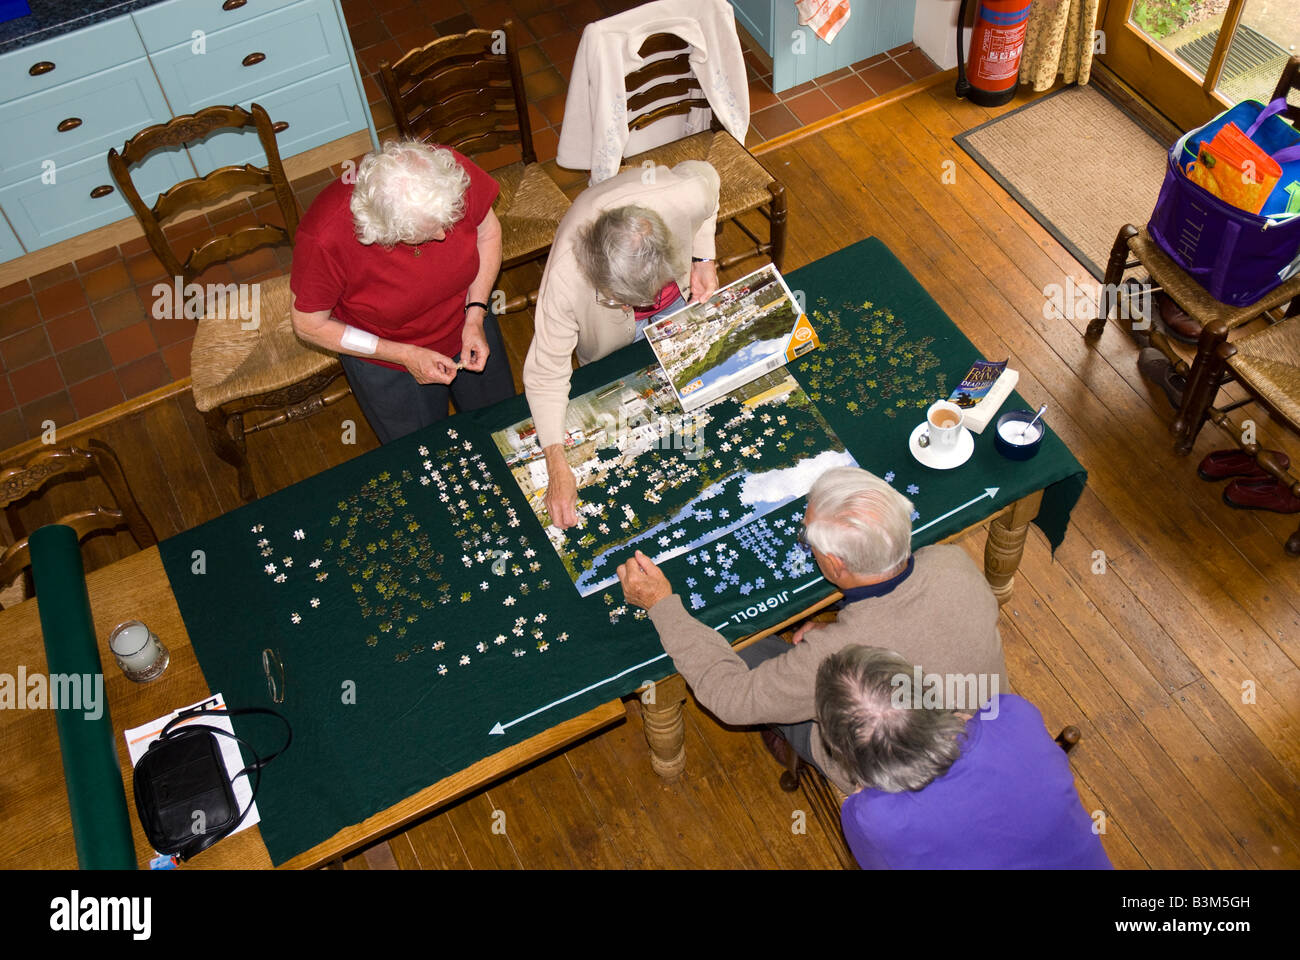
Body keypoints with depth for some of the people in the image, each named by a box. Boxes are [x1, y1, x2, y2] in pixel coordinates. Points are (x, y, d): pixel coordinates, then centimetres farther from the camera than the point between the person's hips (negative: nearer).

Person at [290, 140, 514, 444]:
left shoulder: (452, 171, -32)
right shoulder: (325, 238, -39)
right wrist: (405, 355, -23)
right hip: (386, 360, -3)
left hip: (465, 328, 3)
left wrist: (475, 317, -18)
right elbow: (309, 325, -21)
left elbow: (488, 232, -9)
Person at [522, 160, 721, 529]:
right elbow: (546, 374, -36)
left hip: (680, 301, 3)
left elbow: (703, 171, -17)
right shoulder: (564, 281, -48)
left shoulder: (689, 196, -45)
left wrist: (703, 257, -22)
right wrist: (557, 468, -42)